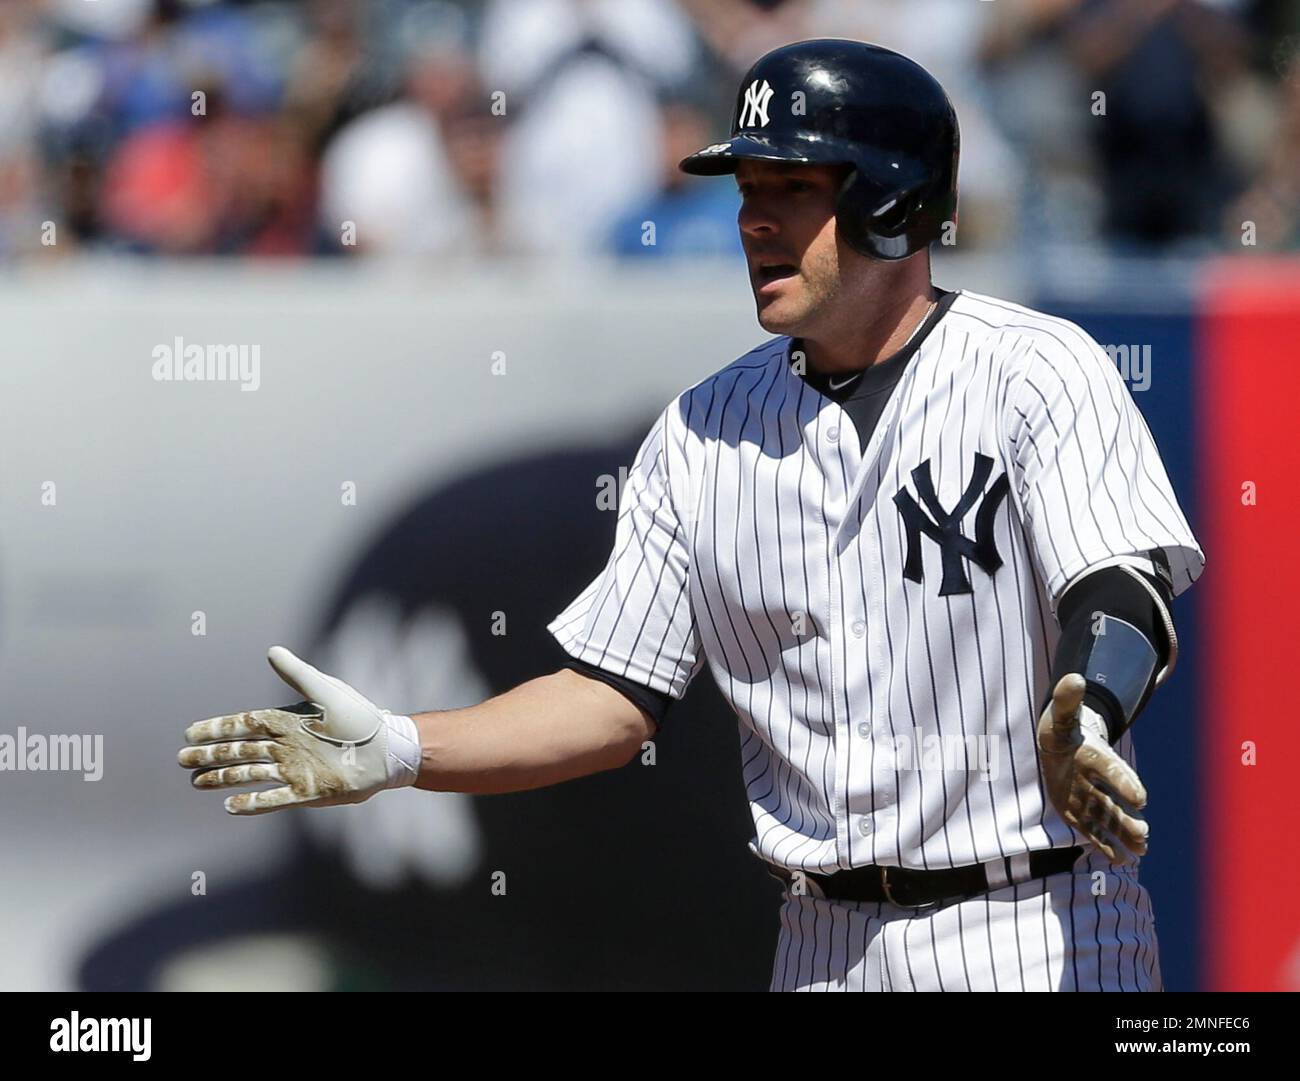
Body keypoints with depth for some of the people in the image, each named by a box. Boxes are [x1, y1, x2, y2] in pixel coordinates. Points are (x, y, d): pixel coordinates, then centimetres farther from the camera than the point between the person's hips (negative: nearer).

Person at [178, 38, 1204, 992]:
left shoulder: (1039, 374, -6)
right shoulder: (706, 431, 9)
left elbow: (1124, 593, -20)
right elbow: (614, 699, 9)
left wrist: (1083, 719, -43)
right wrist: (397, 750, -6)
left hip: (1040, 936, -5)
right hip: (827, 943, 5)